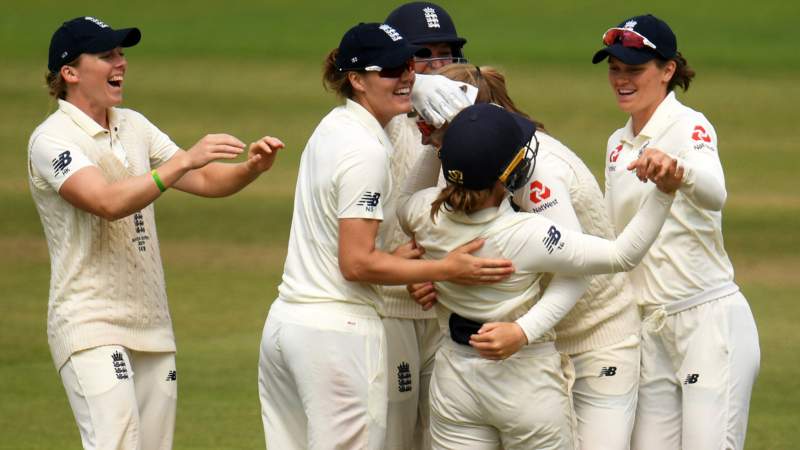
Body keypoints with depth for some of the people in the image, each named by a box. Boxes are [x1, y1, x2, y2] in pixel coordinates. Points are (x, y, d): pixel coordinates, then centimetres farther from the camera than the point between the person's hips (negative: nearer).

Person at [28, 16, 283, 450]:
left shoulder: (133, 126, 14)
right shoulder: (52, 138, -10)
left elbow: (205, 180, 11)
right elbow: (108, 202, -26)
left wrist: (252, 167, -10)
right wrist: (185, 159, -32)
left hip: (152, 326, 8)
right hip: (91, 328, -8)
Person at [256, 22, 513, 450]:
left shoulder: (334, 127, 12)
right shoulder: (366, 150, -16)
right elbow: (356, 264, -19)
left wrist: (395, 258, 7)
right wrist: (446, 269, -15)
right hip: (338, 330, -9)